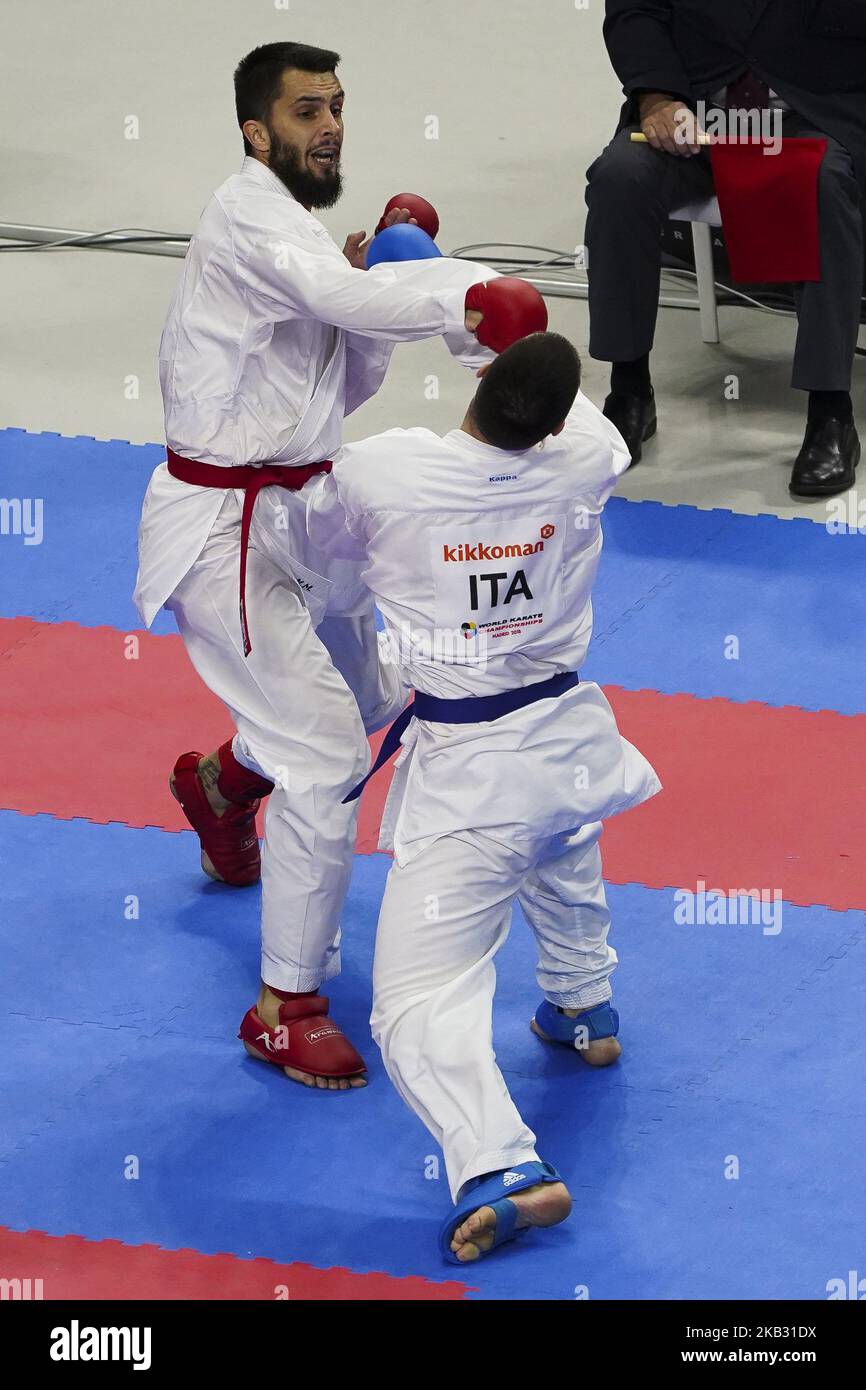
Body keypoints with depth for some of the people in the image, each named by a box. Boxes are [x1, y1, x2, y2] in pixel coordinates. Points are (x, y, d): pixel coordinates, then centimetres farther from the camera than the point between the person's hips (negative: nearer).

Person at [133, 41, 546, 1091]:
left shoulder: (293, 232, 12)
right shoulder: (248, 215, -17)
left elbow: (344, 389, 12)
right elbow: (335, 292, -37)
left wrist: (372, 288, -2)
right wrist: (460, 295, -47)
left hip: (292, 519, 10)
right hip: (226, 537, -10)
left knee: (370, 700, 25)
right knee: (325, 756, -15)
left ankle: (221, 780, 54)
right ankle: (285, 1010, -5)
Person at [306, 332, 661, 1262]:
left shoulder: (379, 474, -18)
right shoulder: (584, 463, -11)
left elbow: (318, 531, 6)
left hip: (463, 772, -5)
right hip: (565, 735, 5)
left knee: (419, 1002, -6)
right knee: (559, 840, 42)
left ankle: (499, 1168, -26)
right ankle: (584, 1009, 58)